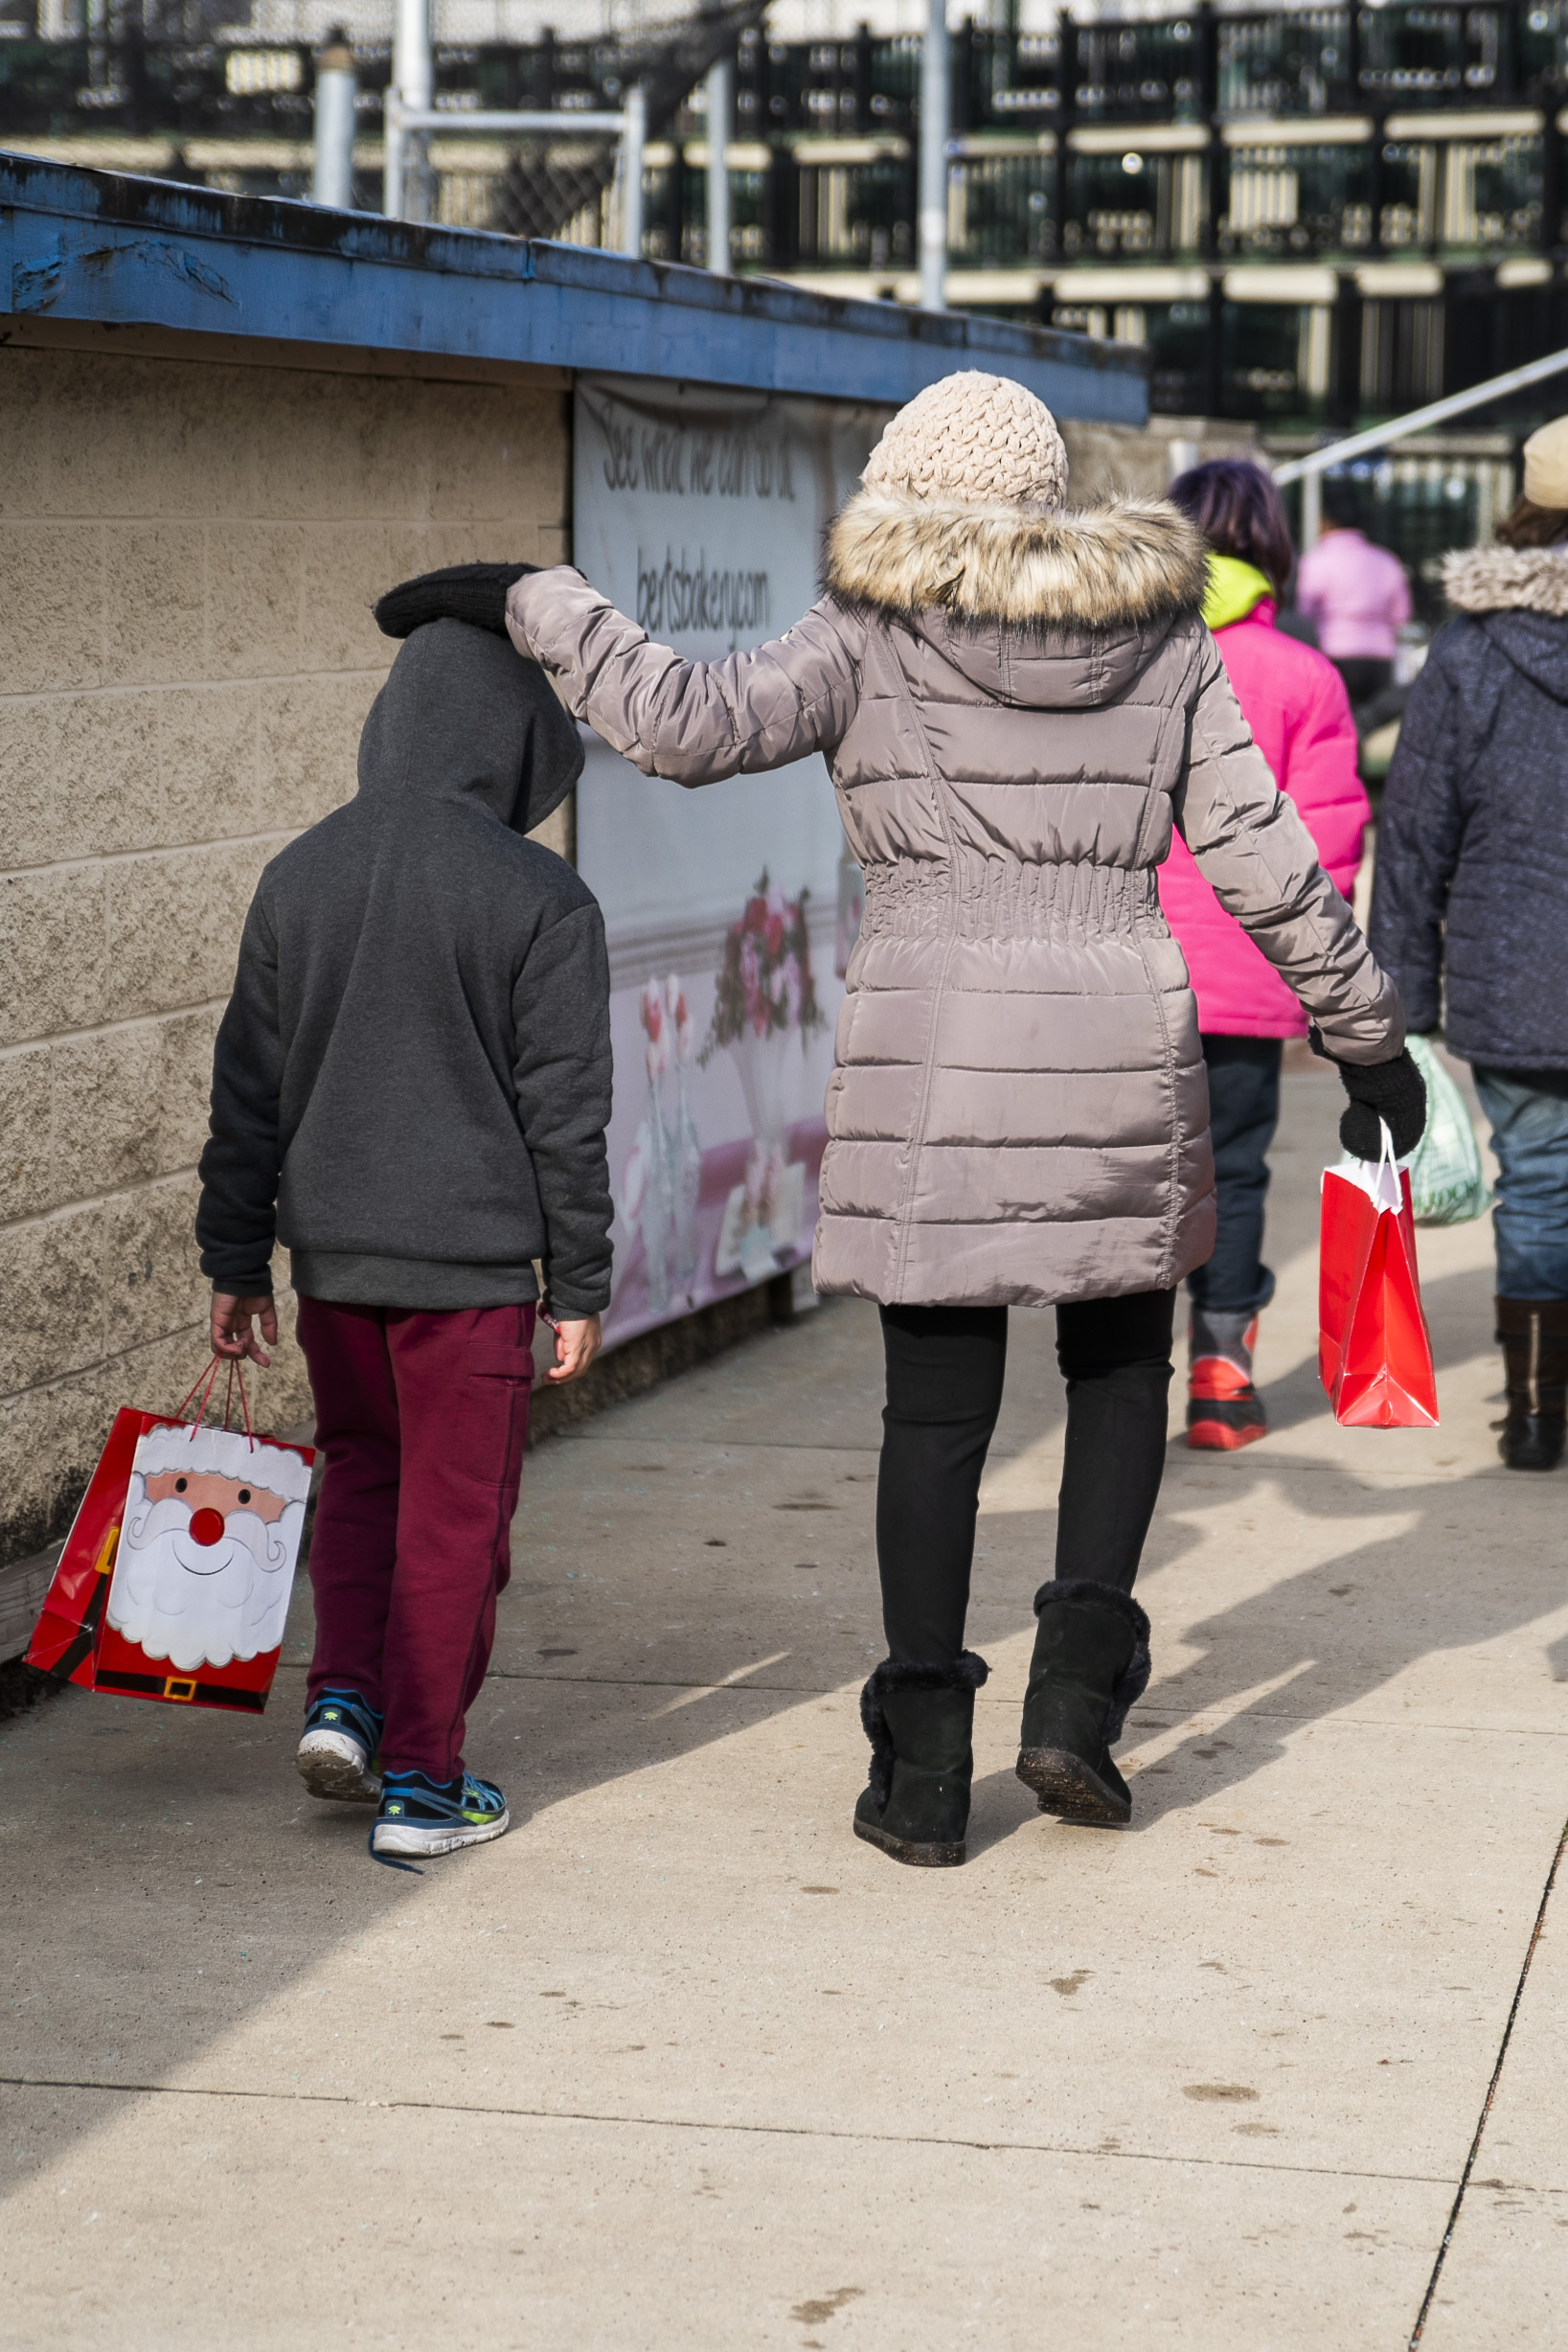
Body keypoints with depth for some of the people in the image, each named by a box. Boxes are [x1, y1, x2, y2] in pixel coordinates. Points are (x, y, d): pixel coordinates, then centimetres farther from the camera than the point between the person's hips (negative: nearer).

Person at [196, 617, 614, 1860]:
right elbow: (563, 1112, -8)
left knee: (363, 1471, 24)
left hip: (331, 1247, 4)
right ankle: (421, 1782, 11)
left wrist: (236, 1260, 14)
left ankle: (345, 1697, 10)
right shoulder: (541, 899, -11)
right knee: (454, 1513, 6)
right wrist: (582, 1284, 1)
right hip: (472, 1260, -4)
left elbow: (248, 1089, 6)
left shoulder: (300, 875, 2)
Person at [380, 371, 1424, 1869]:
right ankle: (1079, 1685, 7)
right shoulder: (1164, 641, 6)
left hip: (927, 1060, -1)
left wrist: (530, 606, -6)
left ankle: (923, 1767, 9)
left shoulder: (868, 639, -2)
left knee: (937, 1411, 7)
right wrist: (1365, 1033, 14)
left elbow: (691, 724, -17)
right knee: (1122, 1364, 21)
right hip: (1121, 1047, 2)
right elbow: (1266, 862, 5)